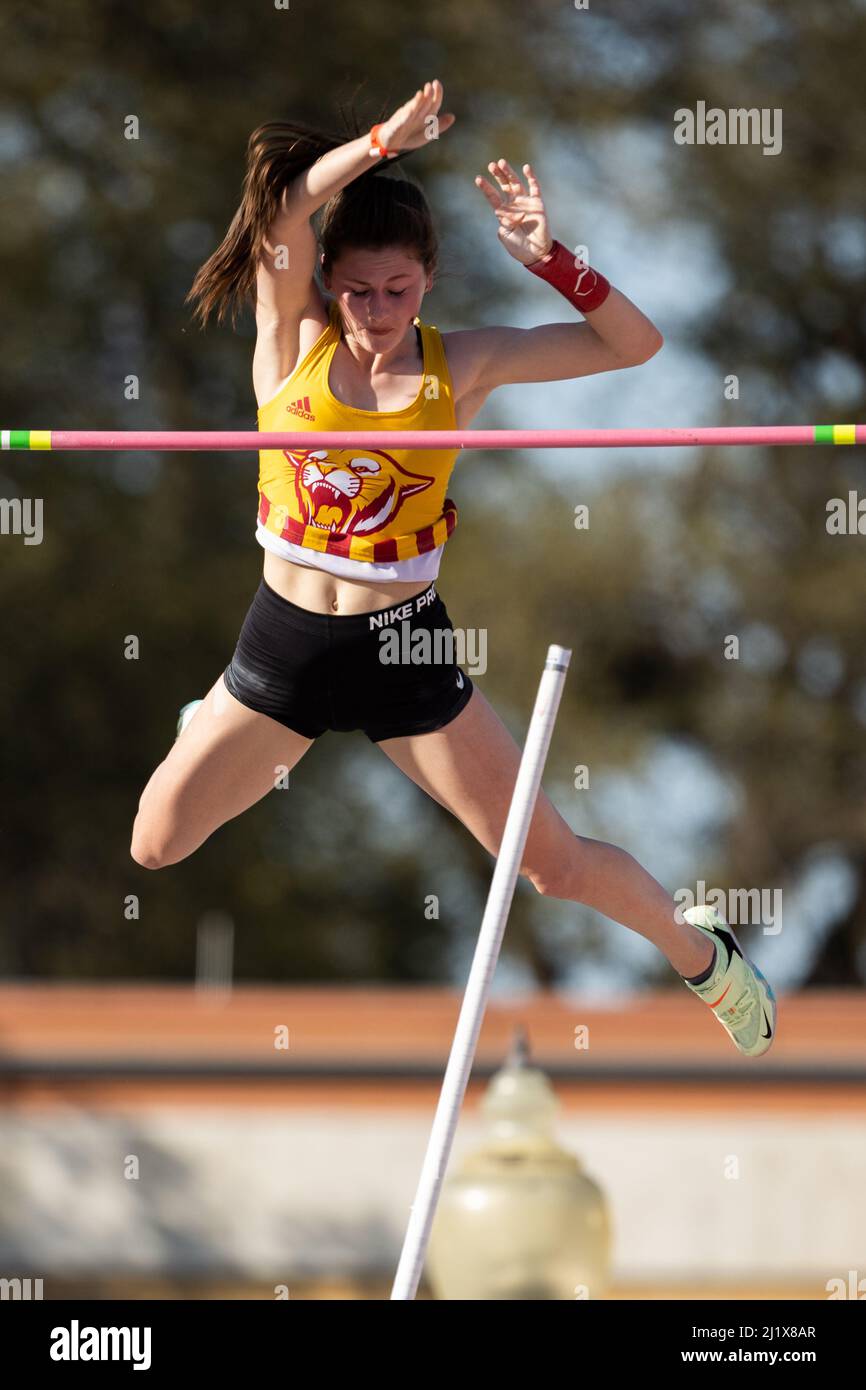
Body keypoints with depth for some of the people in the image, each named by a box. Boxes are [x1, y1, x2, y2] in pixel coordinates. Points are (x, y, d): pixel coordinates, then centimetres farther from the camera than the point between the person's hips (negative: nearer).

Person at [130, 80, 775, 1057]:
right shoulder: (292, 336, -6)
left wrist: (547, 259, -21)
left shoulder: (461, 364, -5)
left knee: (557, 863, 1)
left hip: (404, 647, -1)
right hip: (284, 643, 1)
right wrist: (385, 142, -35)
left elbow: (634, 345, -8)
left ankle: (704, 956, 28)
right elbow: (284, 203, -24)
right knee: (149, 846, 9)